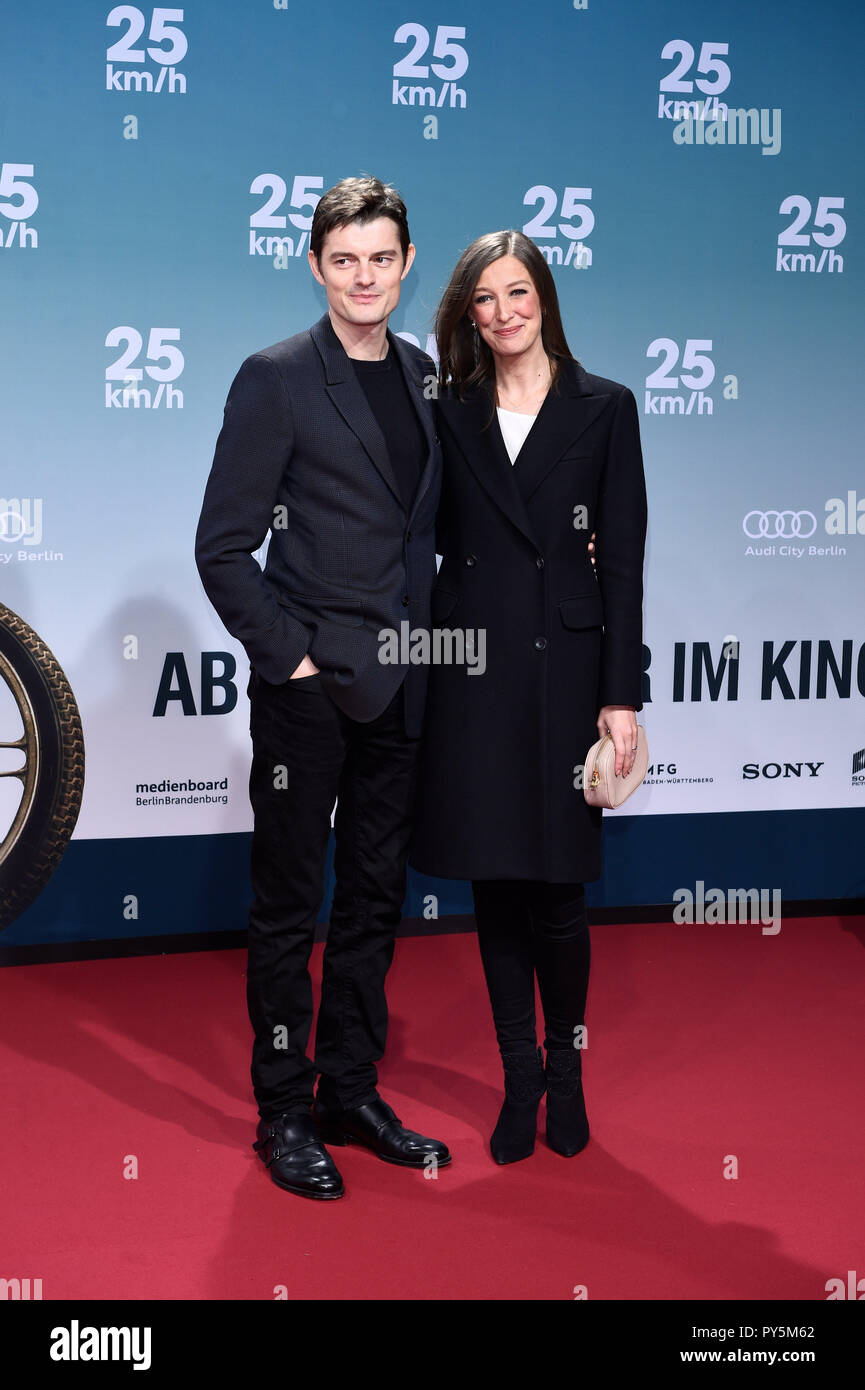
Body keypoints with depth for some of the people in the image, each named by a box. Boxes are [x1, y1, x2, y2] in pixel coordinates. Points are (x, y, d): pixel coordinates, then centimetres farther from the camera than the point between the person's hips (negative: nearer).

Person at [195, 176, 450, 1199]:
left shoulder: (425, 377, 11)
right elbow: (223, 548, -8)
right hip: (307, 684, -6)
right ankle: (284, 1114, 17)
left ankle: (350, 1093, 26)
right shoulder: (277, 378, -6)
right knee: (288, 904, 4)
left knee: (374, 899, 13)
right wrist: (289, 655, -12)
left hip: (398, 686, 6)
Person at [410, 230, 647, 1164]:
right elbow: (438, 534, 12)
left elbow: (621, 559, 0)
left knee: (558, 888, 1)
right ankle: (519, 1078, 21)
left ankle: (565, 1072, 23)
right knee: (495, 884, 7)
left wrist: (621, 694, -5)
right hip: (472, 666, 2)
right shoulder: (450, 412, 9)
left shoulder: (604, 408, 4)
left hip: (565, 664, -2)